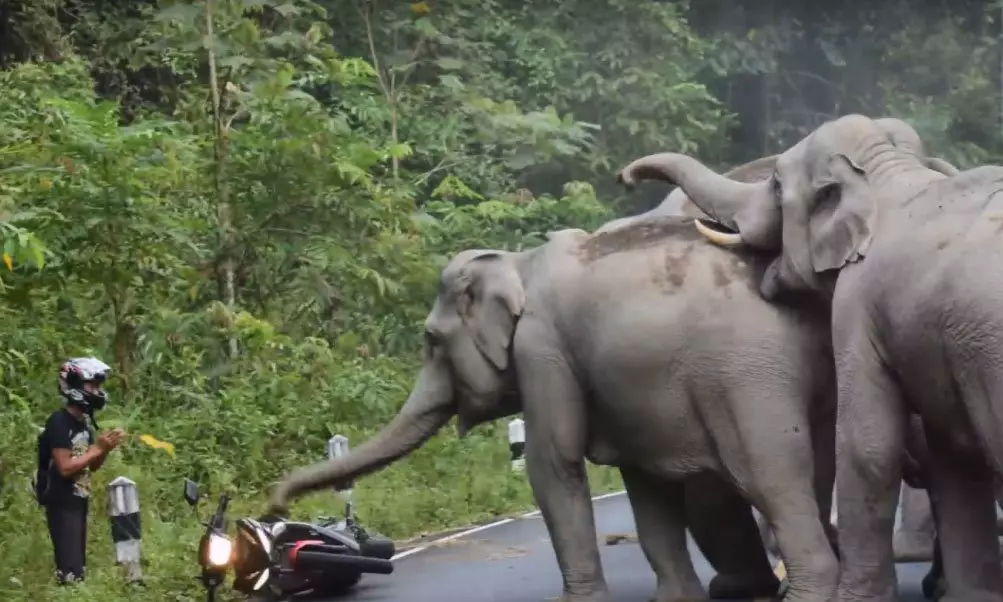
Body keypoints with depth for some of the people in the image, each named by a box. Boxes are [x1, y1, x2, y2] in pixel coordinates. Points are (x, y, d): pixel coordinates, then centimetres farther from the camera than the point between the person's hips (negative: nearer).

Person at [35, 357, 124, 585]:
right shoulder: (59, 422, -15)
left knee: (78, 566, 12)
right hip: (62, 504, -10)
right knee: (71, 570, -16)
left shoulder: (82, 423, 12)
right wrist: (97, 448, -16)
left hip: (78, 502, 10)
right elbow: (65, 467, -22)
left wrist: (105, 449, -1)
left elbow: (91, 465, 17)